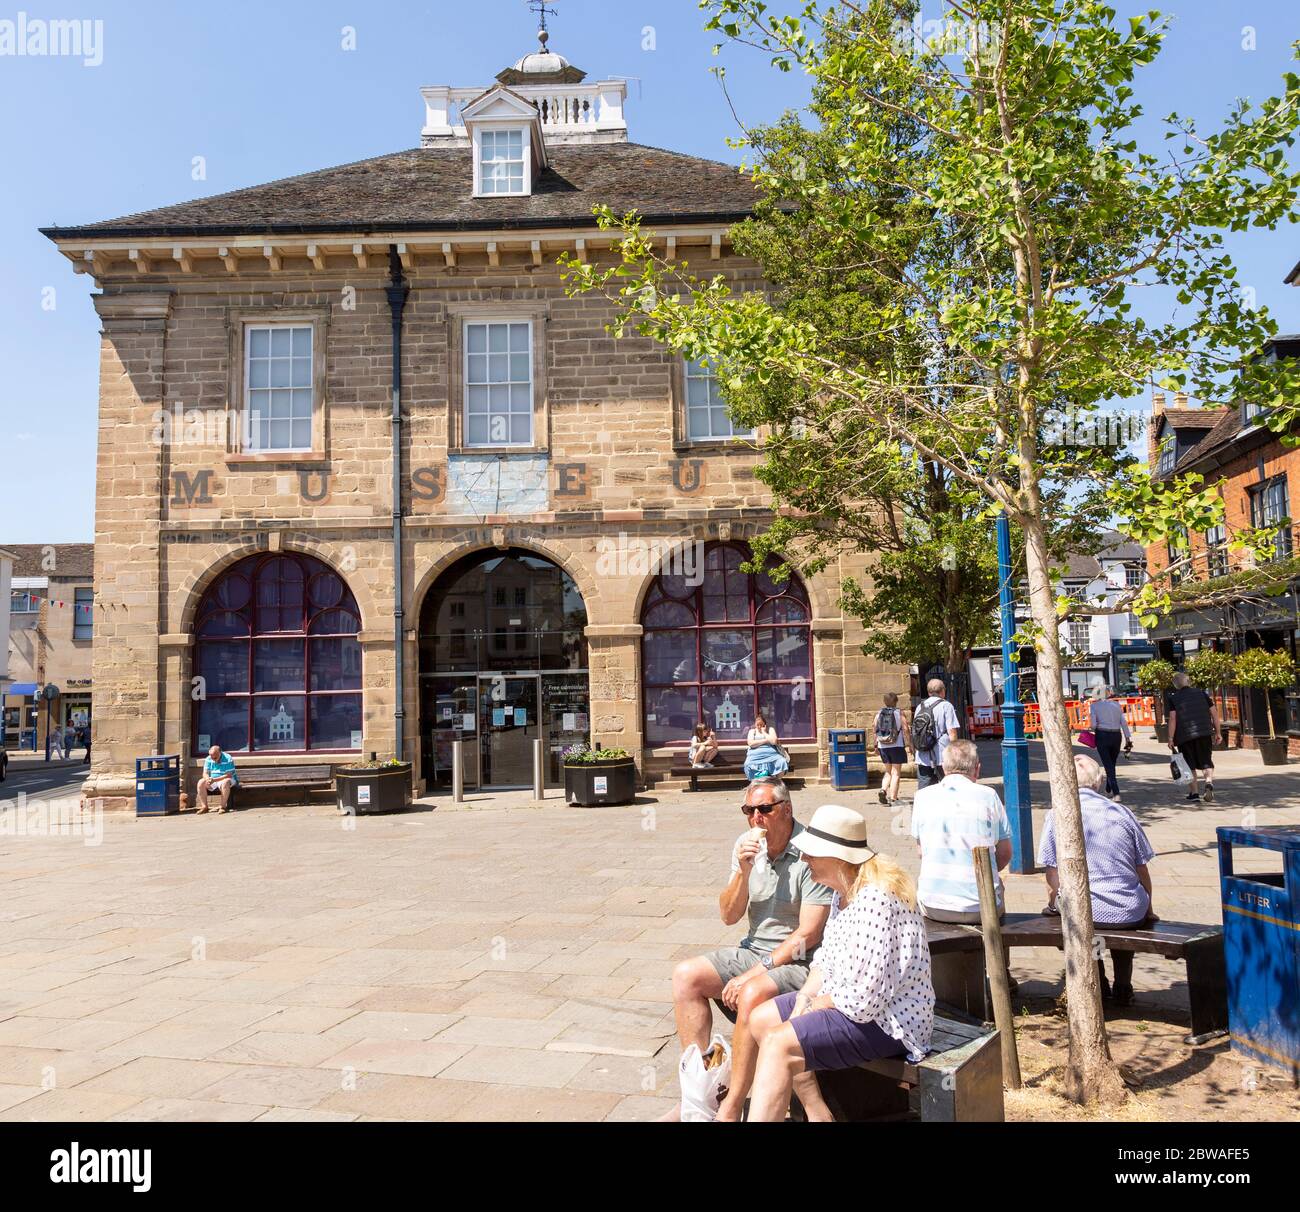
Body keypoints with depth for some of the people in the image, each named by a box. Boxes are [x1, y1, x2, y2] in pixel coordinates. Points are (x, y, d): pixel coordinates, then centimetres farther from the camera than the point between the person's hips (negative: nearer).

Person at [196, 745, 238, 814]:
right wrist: (208, 779, -27)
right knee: (201, 783, -19)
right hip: (212, 782, 5)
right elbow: (205, 773, -2)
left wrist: (214, 780, -32)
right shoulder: (208, 759, 0)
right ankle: (204, 806, -18)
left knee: (225, 782, -39)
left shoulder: (228, 759, -17)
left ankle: (223, 807, -32)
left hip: (225, 779, -5)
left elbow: (228, 775, -23)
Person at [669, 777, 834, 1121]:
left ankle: (731, 1108, -21)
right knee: (685, 976, -7)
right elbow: (729, 916, 3)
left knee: (753, 995, -33)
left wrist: (755, 973, -21)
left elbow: (808, 934, -20)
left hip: (801, 961, -7)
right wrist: (744, 871, -15)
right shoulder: (746, 845, 4)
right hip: (754, 950, 8)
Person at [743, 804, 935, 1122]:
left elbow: (864, 997, -28)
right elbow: (828, 956, 14)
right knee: (760, 1019, 11)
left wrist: (815, 1004, -11)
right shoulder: (844, 892, 5)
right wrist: (804, 997, -3)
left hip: (887, 1016, -11)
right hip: (853, 1002, 11)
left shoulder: (874, 898, -27)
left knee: (778, 1044, -23)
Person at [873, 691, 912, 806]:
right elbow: (905, 730, -9)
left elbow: (876, 731, 5)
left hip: (883, 746, 4)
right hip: (897, 746, -4)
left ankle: (883, 790, -4)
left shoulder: (879, 713, 3)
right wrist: (908, 745, -5)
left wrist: (876, 746, 13)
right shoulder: (899, 713, -5)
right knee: (896, 772, 4)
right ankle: (893, 798, 1)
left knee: (888, 772, 18)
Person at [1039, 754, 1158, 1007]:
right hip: (1131, 913, 2)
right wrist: (1148, 911, 26)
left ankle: (1099, 986, 33)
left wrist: (1053, 904, 18)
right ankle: (1123, 988, 35)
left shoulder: (1057, 815, -3)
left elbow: (1053, 875, -3)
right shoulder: (1121, 812, 5)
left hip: (1086, 913, -2)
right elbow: (1142, 872, 10)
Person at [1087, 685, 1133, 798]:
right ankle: (1108, 790, 32)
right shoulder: (1116, 704, 8)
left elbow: (1093, 724, -11)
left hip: (1102, 735, -4)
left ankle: (1116, 793, -12)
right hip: (1117, 736, 4)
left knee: (1108, 765, -2)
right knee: (1112, 764, 19)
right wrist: (1128, 739, 5)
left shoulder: (1094, 705, -3)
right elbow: (1124, 723, 3)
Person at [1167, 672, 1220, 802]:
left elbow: (1172, 719, -9)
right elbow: (1214, 713, 6)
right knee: (1206, 761, 8)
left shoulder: (1173, 698, -1)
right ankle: (1209, 782, -19)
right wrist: (1217, 732, 13)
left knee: (1190, 764, 11)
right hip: (1204, 733, 2)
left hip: (1184, 735, -2)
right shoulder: (1201, 693, 8)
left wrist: (1171, 739, -7)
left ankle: (1194, 792, 13)